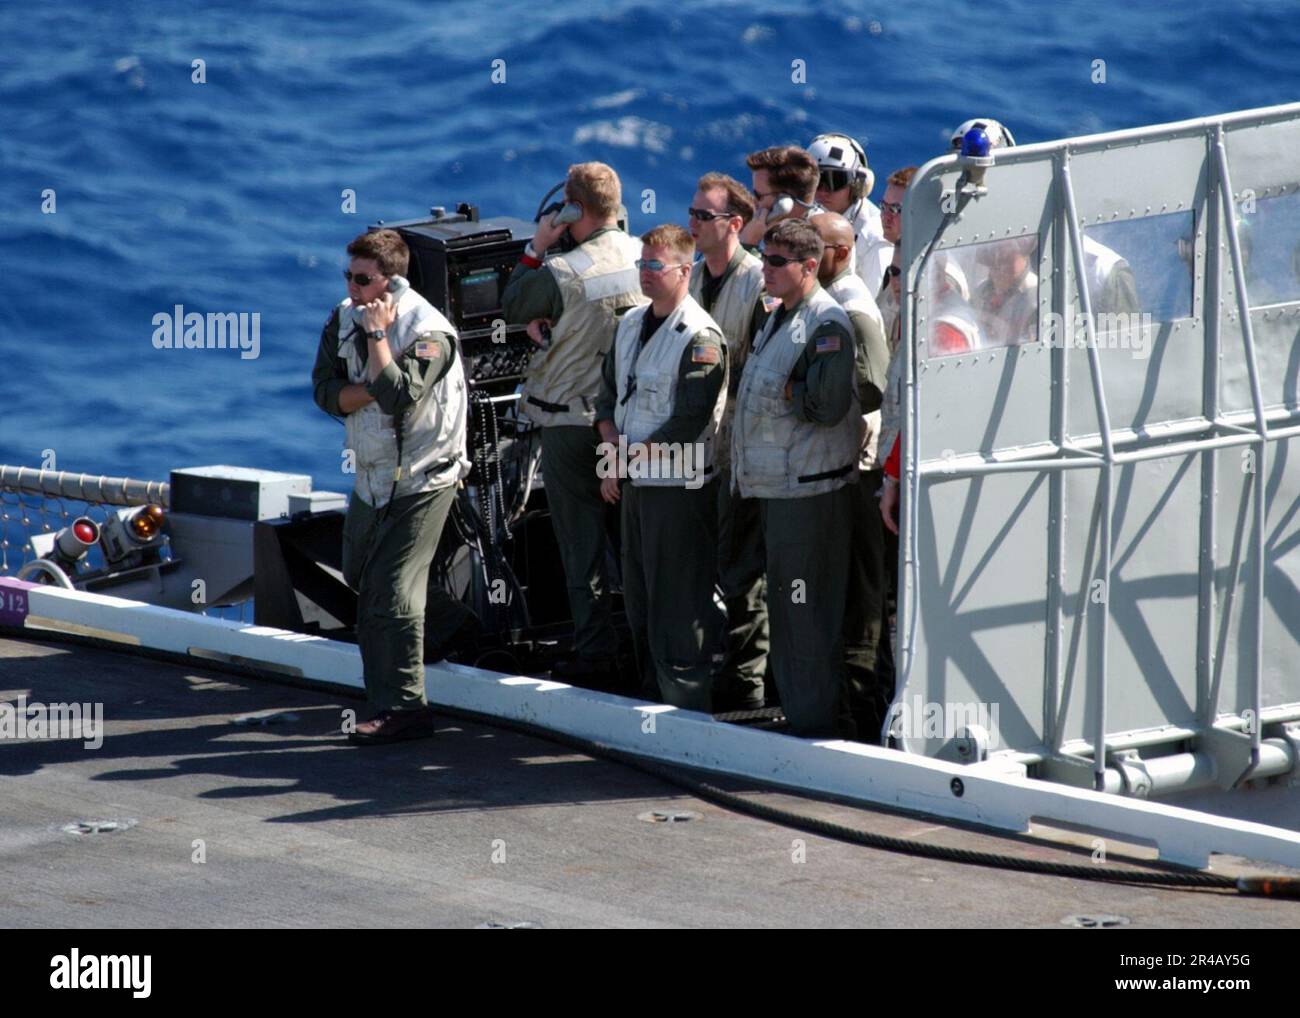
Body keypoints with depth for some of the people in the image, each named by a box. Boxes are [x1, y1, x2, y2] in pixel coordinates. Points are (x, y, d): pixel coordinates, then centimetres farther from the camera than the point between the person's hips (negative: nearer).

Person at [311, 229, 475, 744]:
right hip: (372, 474, 8)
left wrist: (377, 334, -29)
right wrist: (374, 390, -21)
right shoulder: (344, 320, 1)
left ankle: (401, 707, -4)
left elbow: (399, 397, -34)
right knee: (360, 577, 21)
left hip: (422, 478, -8)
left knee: (389, 591, -11)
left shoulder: (429, 333, -21)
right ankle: (450, 621, 43)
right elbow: (327, 392, -5)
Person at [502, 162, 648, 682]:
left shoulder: (562, 272, -22)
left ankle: (595, 650, 4)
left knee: (582, 540, 2)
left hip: (572, 421, -5)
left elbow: (512, 307, -3)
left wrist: (536, 248, -1)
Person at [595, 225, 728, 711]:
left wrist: (631, 453, -11)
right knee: (639, 598, 14)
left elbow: (692, 422, -17)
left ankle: (686, 701, -1)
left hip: (679, 486, -8)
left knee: (677, 602, -6)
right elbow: (609, 393, 16)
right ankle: (653, 693, 24)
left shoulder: (700, 337, -13)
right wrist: (613, 455, 0)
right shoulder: (630, 324, 12)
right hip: (634, 483, 8)